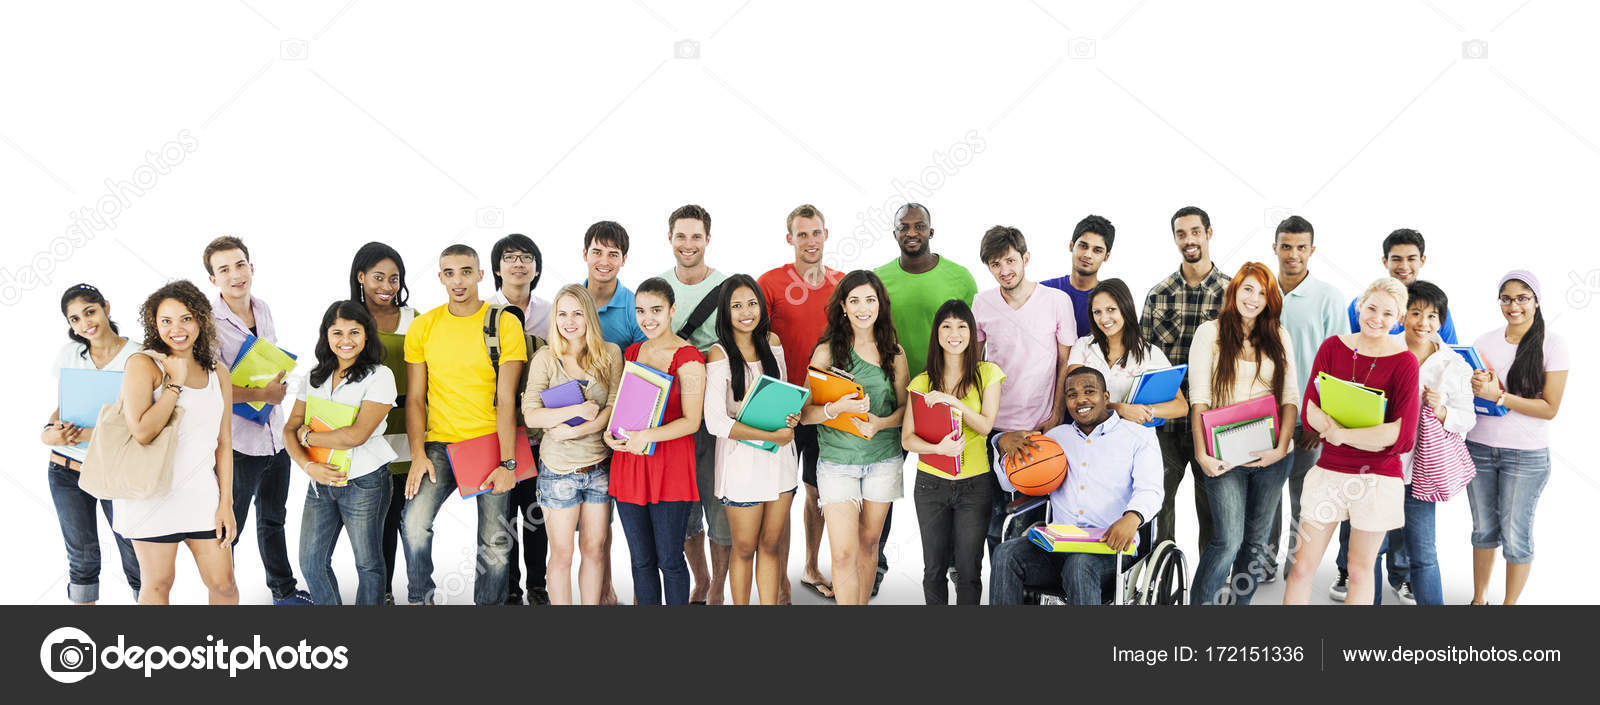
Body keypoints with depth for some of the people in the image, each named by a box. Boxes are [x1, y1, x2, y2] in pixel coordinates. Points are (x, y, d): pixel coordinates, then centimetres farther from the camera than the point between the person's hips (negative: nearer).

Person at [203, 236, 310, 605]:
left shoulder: (262, 309, 4)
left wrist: (278, 385, 4)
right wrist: (263, 394, -21)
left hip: (275, 435, 7)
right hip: (236, 443, -7)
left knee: (273, 519, 23)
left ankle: (284, 590, 39)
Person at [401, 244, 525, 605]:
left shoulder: (505, 324, -3)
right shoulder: (423, 326, 5)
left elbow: (506, 399, -6)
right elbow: (415, 399, 6)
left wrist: (507, 463, -12)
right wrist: (418, 456, -6)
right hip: (439, 444, 2)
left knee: (494, 541, -2)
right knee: (414, 523, -18)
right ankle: (420, 598, 5)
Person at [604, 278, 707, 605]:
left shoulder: (688, 358, -8)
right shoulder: (632, 352, 12)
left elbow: (691, 420, -12)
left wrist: (647, 436, -25)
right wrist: (609, 431, -1)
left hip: (670, 466, -5)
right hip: (628, 464, 6)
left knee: (669, 560, 1)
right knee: (641, 560, 12)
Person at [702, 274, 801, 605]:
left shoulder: (772, 341, 5)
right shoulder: (719, 355, -13)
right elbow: (715, 423, -19)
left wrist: (792, 415, -5)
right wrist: (772, 436, -19)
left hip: (780, 456, 5)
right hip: (742, 461, -5)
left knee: (771, 544, 12)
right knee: (744, 549, 7)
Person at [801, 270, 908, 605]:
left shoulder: (893, 353, 4)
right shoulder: (827, 351, -4)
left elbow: (904, 407, 8)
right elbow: (805, 413, -6)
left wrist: (881, 422, -12)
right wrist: (838, 407, -26)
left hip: (883, 460, 3)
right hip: (837, 461, -3)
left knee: (869, 542, 13)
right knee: (844, 552, -9)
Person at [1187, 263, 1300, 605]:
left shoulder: (1279, 338, 12)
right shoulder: (1210, 333, 2)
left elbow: (1290, 396, 7)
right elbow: (1199, 397, -4)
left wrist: (1282, 447, -7)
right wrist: (1201, 453, -13)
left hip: (1270, 454, 4)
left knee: (1256, 540, 7)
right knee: (1228, 540, -11)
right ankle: (1200, 604, 2)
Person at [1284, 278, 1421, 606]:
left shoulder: (1404, 362, -7)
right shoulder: (1332, 347, 1)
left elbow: (1403, 436, -15)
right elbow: (1309, 411, -7)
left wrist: (1342, 434, -18)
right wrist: (1372, 434, -18)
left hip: (1377, 477, -2)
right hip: (1329, 469, 2)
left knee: (1361, 570, 11)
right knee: (1301, 566, 3)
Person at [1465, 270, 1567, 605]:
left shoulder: (1552, 344, -7)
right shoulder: (1484, 342, 4)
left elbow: (1550, 408, -10)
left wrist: (1499, 396, -19)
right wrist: (1476, 386, -10)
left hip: (1526, 455, -3)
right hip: (1479, 448, 4)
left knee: (1516, 535, 3)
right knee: (1484, 529, 14)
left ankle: (1510, 604, 19)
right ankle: (1479, 599, 28)